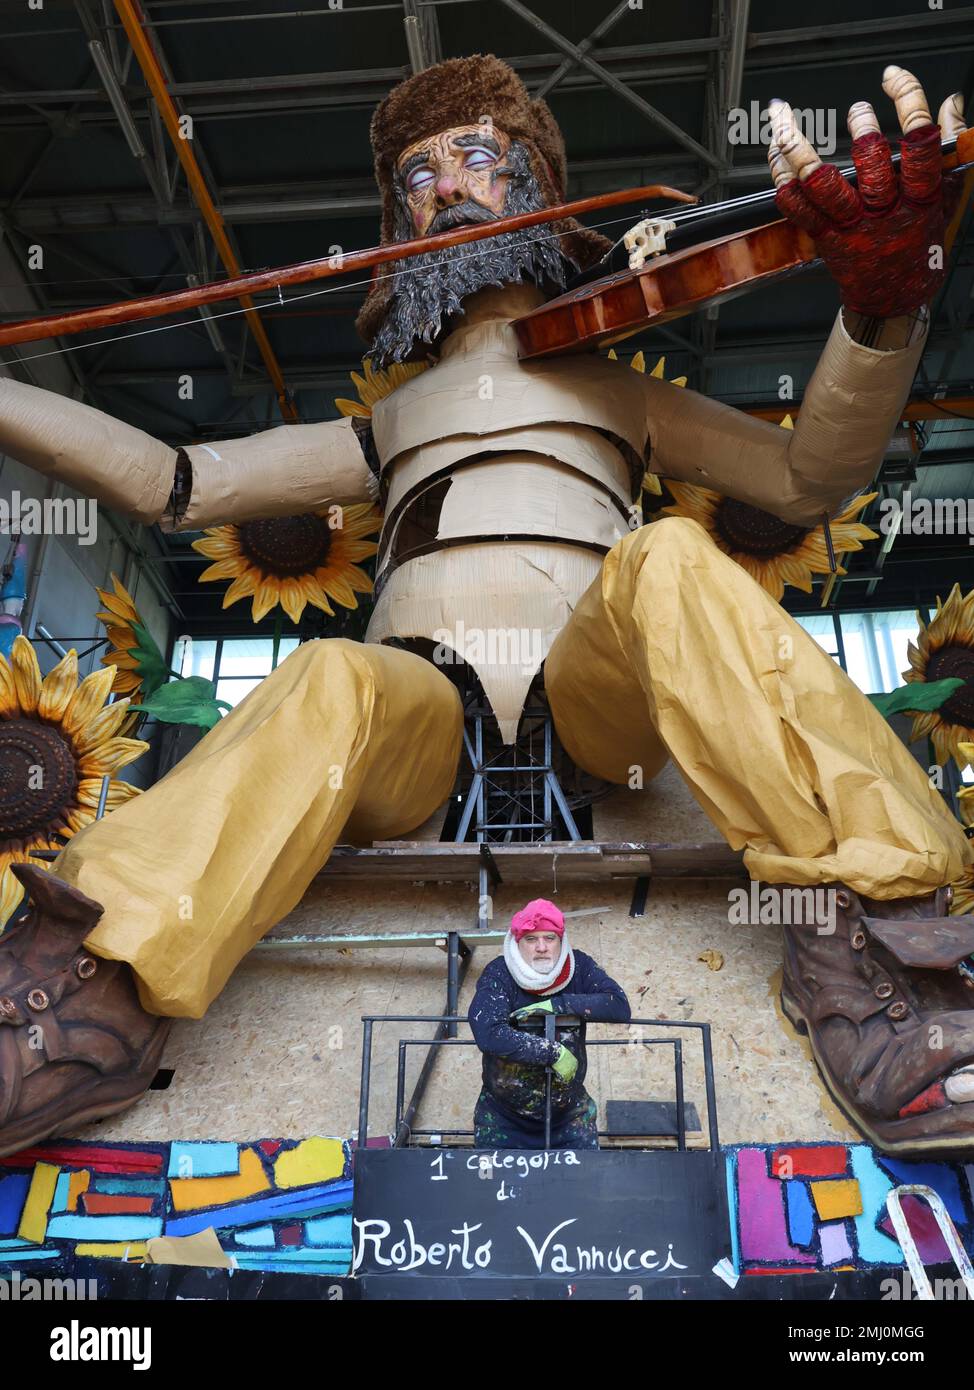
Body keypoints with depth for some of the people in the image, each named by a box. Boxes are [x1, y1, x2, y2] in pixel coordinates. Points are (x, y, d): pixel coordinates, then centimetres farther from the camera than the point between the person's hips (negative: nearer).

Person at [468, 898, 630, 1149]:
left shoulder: (579, 966, -9)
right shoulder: (499, 974, -18)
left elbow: (620, 1008, -20)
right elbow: (488, 1034, -32)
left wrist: (556, 1005, -24)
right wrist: (554, 1053, -29)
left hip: (569, 1116, 2)